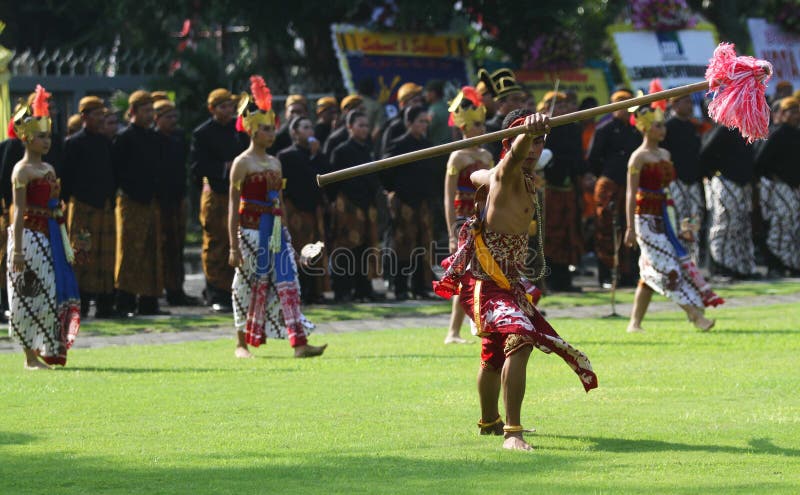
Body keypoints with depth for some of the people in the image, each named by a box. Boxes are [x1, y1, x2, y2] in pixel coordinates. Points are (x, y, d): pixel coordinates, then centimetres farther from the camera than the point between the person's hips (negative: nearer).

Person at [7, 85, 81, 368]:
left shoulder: (49, 169, 15)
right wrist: (17, 249, -18)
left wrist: (65, 243, 18)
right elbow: (19, 210, -13)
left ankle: (45, 350, 15)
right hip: (30, 234, -8)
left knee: (51, 293, 8)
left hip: (50, 236, 8)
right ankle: (30, 356, 0)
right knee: (31, 295, -4)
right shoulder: (22, 170, -8)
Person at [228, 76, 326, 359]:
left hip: (276, 231, 6)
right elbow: (234, 206, -7)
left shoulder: (275, 163, 13)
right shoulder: (243, 163, -6)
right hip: (252, 231, -6)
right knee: (252, 286, 2)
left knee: (287, 283, -6)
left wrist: (285, 235, 17)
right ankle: (242, 344, 16)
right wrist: (234, 247, -11)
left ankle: (299, 343, -13)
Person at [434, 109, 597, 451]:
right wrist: (527, 131, -65)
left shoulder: (520, 177, 10)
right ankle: (512, 432, -36)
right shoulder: (507, 173, -18)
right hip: (485, 278, -11)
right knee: (520, 339, -31)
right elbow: (515, 154, -44)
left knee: (495, 352, 28)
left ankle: (489, 421, 50)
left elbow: (478, 176, 31)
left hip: (505, 279, 11)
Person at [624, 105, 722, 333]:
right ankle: (696, 316, -16)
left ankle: (635, 322, 10)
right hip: (647, 219, -8)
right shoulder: (639, 157, -9)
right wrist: (630, 227, -15)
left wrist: (679, 222, 18)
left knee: (651, 274, 6)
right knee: (669, 268, -11)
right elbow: (632, 194, -11)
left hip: (665, 218, 8)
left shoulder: (665, 154, 14)